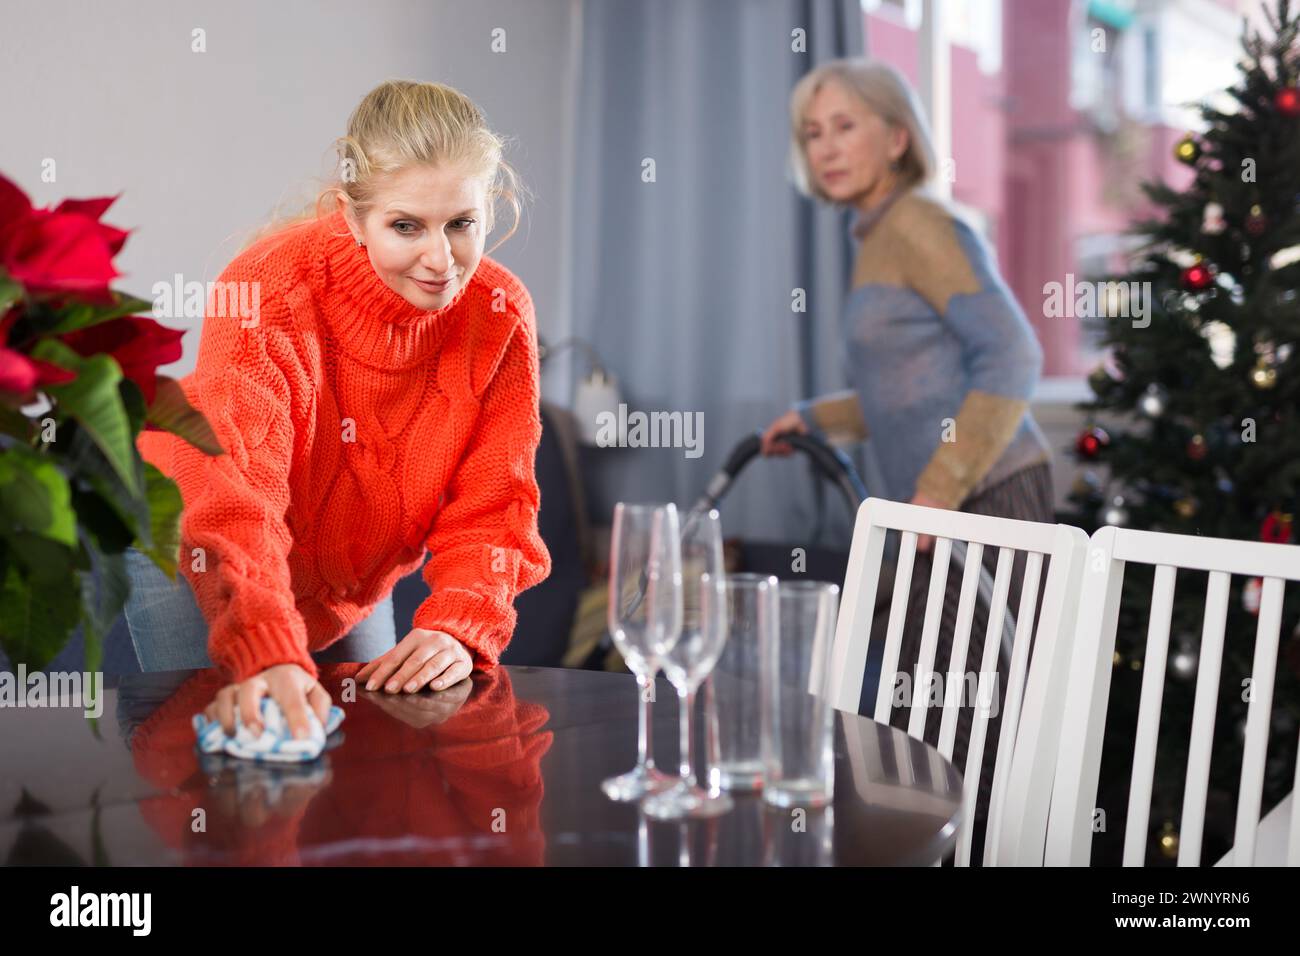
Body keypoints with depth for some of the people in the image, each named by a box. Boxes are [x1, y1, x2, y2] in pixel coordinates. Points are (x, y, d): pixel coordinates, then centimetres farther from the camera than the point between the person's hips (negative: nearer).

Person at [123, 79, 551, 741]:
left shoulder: (500, 315, -20)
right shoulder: (270, 291, -34)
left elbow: (490, 505, -18)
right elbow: (237, 496, -45)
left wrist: (457, 630, -36)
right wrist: (269, 656, -60)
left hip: (354, 584, 4)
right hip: (192, 555, -4)